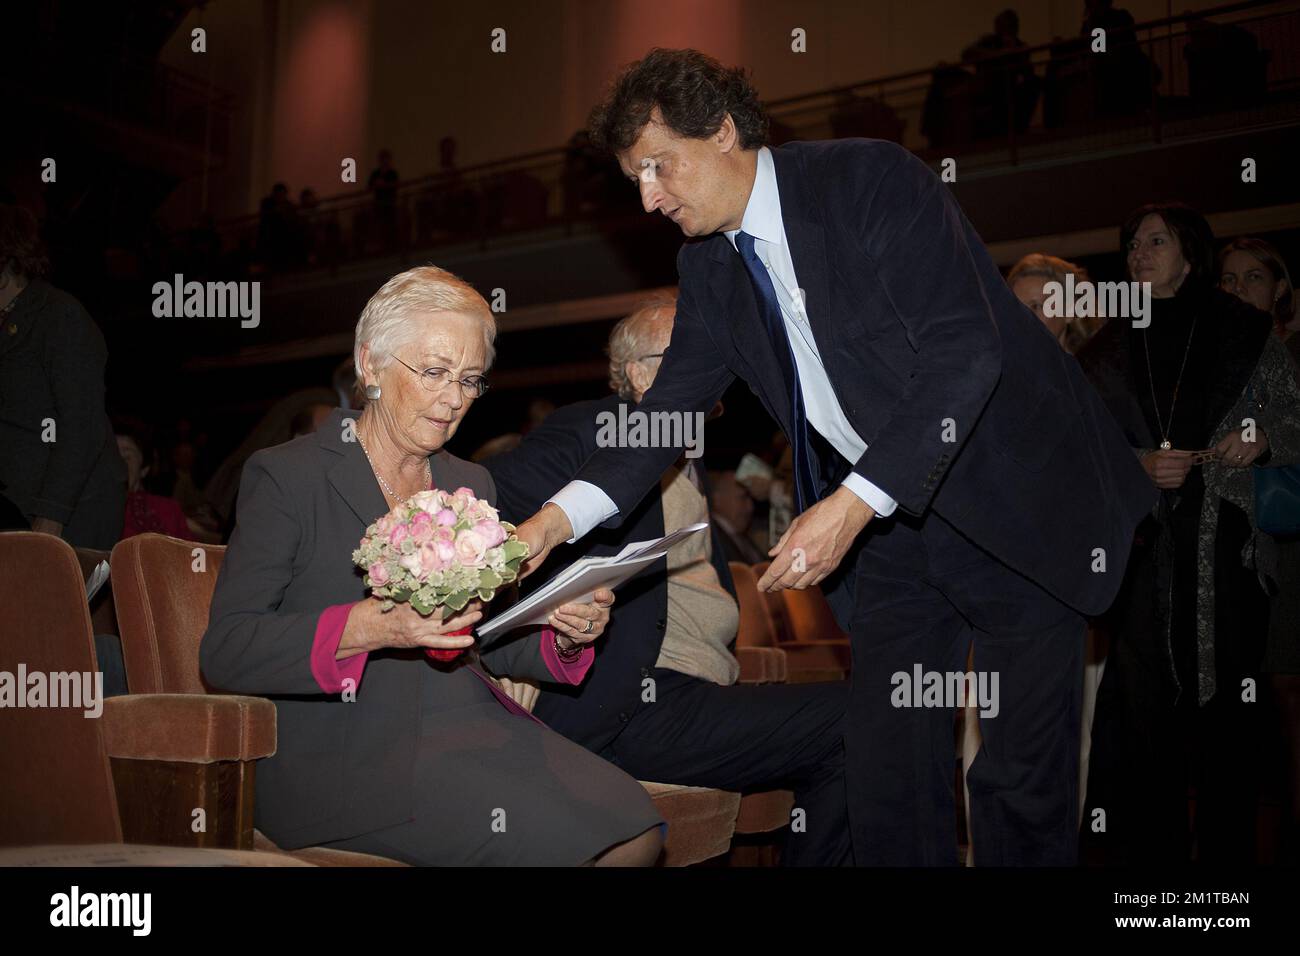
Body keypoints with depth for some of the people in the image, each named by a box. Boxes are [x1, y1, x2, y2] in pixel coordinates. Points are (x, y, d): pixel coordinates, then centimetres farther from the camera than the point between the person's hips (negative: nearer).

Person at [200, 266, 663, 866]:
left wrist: (565, 637, -4)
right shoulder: (286, 476, -1)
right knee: (559, 834, -27)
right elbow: (223, 651, -11)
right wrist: (370, 627, -26)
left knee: (631, 830, -19)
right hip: (344, 745, -6)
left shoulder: (471, 485, 18)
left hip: (470, 723, 6)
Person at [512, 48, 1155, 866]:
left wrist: (853, 505, -31)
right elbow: (671, 408, 3)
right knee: (886, 768, 7)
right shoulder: (709, 268, 3)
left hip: (1014, 501, -5)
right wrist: (558, 517, -12)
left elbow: (965, 353, -24)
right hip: (889, 526, 6)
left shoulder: (871, 179, -17)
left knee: (1023, 766, 2)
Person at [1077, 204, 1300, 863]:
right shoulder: (1109, 350, 14)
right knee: (1147, 700, -2)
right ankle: (1152, 847, 7)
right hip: (1143, 548, 1)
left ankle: (1228, 847, 8)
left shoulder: (1246, 333, 10)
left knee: (1228, 699, -2)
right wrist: (1137, 464, -7)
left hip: (1227, 542, -1)